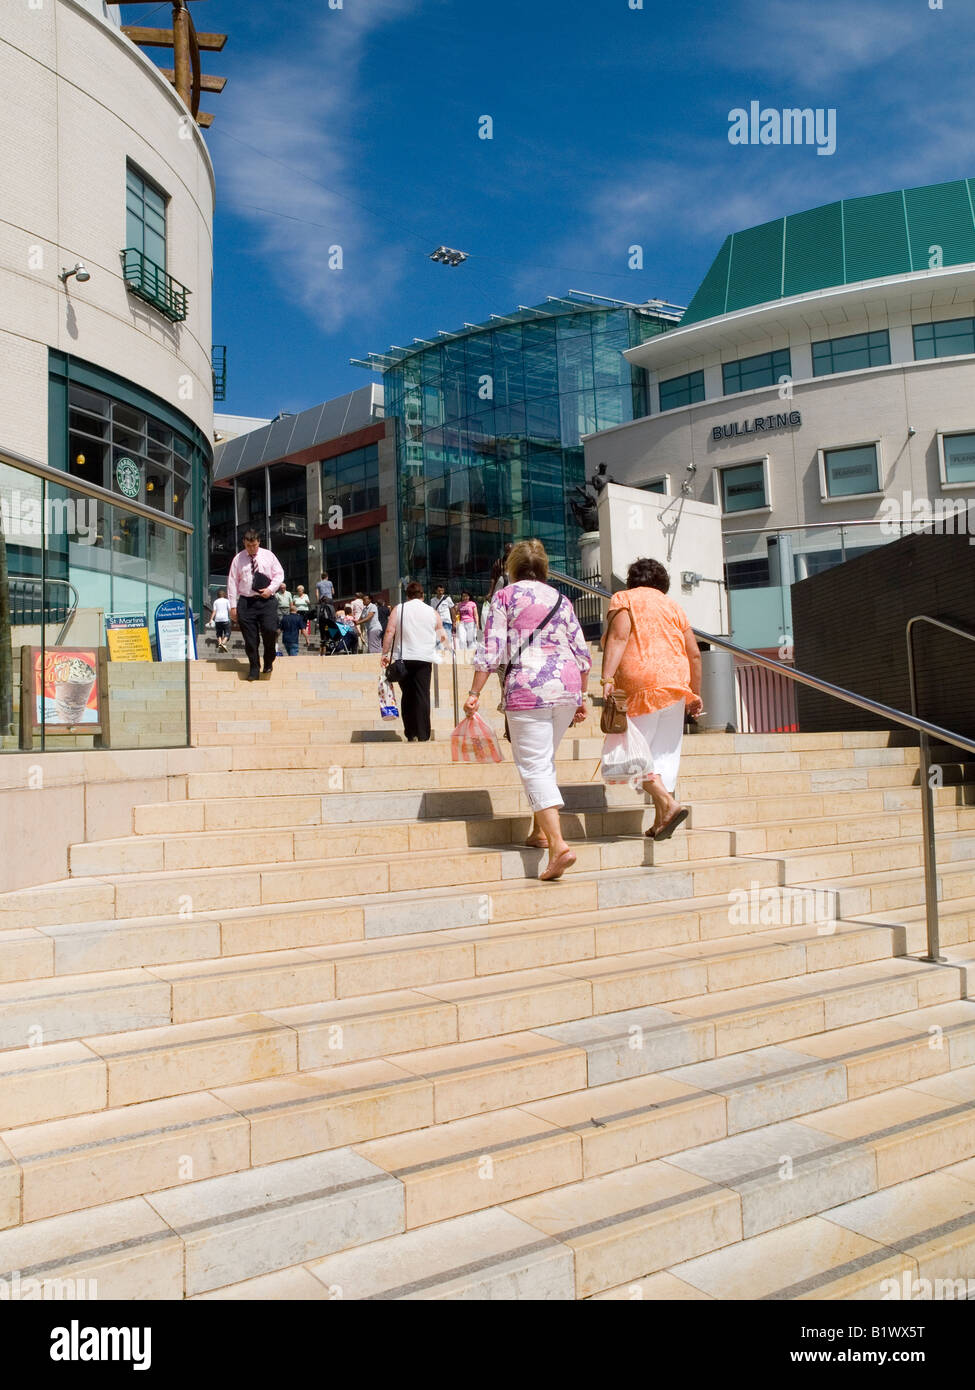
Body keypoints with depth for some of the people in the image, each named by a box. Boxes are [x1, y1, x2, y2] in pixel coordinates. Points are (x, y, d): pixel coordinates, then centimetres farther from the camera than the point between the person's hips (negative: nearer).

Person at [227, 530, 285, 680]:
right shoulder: (238, 559, 7)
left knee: (270, 630, -16)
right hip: (246, 602, 0)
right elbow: (232, 583, 7)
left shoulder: (268, 556, 10)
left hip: (267, 600, 0)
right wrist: (233, 606, 1)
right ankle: (254, 668, 9)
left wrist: (270, 589, -8)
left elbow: (279, 574, 10)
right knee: (250, 638, -2)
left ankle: (268, 662, 8)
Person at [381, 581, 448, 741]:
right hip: (425, 658, 0)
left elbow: (389, 632, -3)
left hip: (403, 658, 0)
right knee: (422, 695, -3)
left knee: (407, 696, 9)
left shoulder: (398, 609, 7)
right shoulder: (432, 612, 10)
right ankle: (423, 736, -8)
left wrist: (385, 654, 0)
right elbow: (442, 636, 15)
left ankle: (410, 735, 10)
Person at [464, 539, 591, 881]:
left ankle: (558, 844, -18)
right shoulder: (561, 599, 17)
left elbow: (491, 650, -4)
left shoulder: (505, 596, 5)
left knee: (534, 766, -6)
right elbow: (582, 653, 15)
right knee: (544, 760, 22)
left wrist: (474, 693, -2)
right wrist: (581, 698, 24)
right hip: (567, 686, 5)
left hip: (527, 687, -5)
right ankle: (540, 830, 25)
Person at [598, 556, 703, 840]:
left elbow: (619, 636, -12)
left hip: (640, 686, -5)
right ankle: (660, 822, 9)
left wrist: (607, 677, -21)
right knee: (665, 752, 9)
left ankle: (668, 804, -18)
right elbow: (694, 654, 16)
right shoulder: (673, 606, 21)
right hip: (676, 684, 5)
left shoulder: (624, 599, 7)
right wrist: (695, 694, 23)